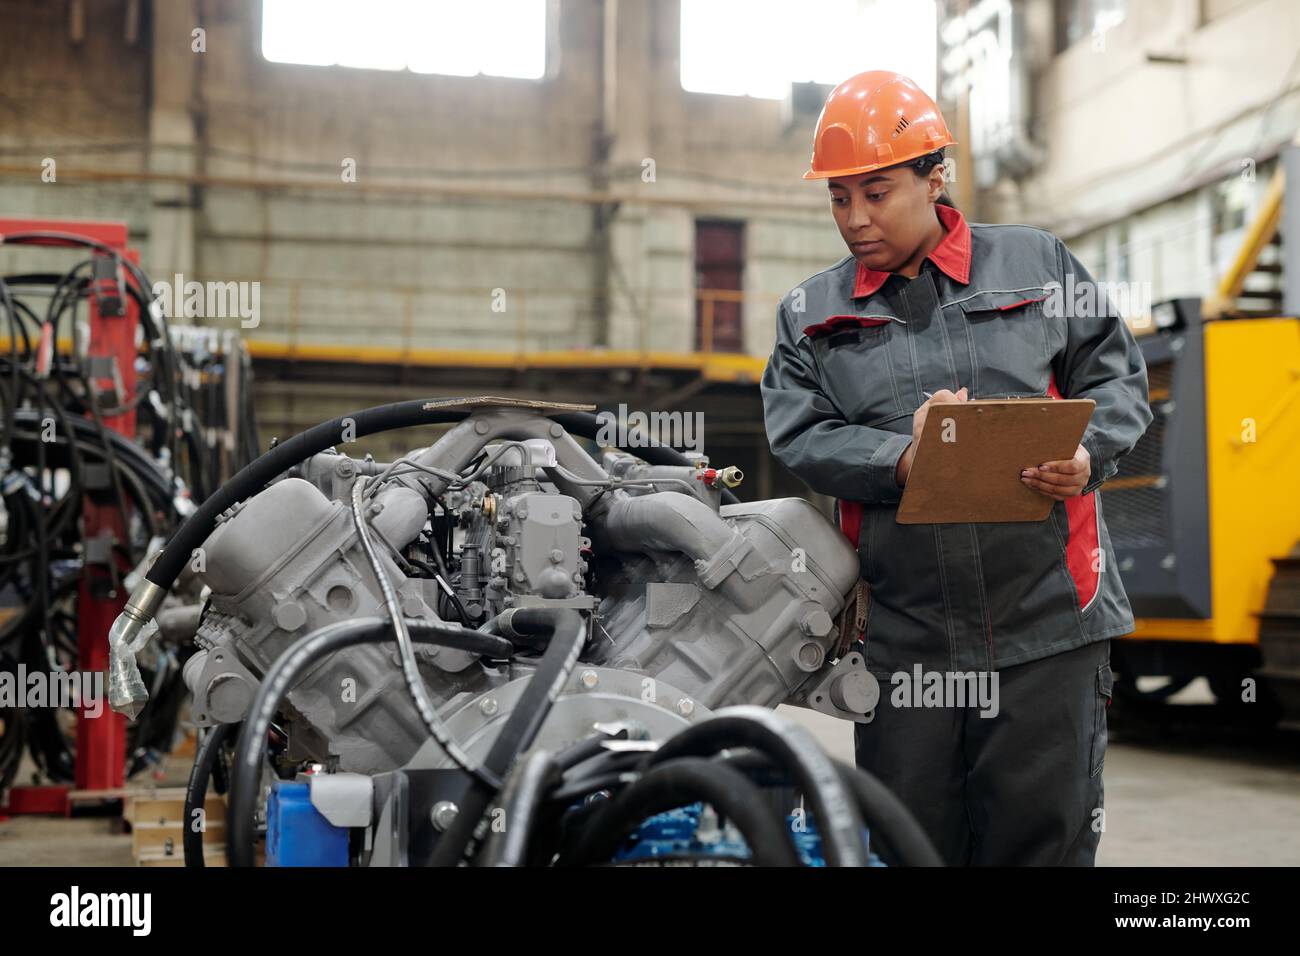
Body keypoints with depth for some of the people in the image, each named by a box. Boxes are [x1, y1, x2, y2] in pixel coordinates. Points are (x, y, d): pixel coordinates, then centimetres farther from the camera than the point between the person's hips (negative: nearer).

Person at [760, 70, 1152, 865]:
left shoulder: (1037, 264, 10)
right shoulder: (810, 314, 12)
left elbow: (1117, 377, 9)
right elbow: (799, 436, 1)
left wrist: (1086, 455, -12)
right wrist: (902, 462, -17)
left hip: (1047, 622, -1)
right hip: (903, 637, 1)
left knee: (1041, 836, 2)